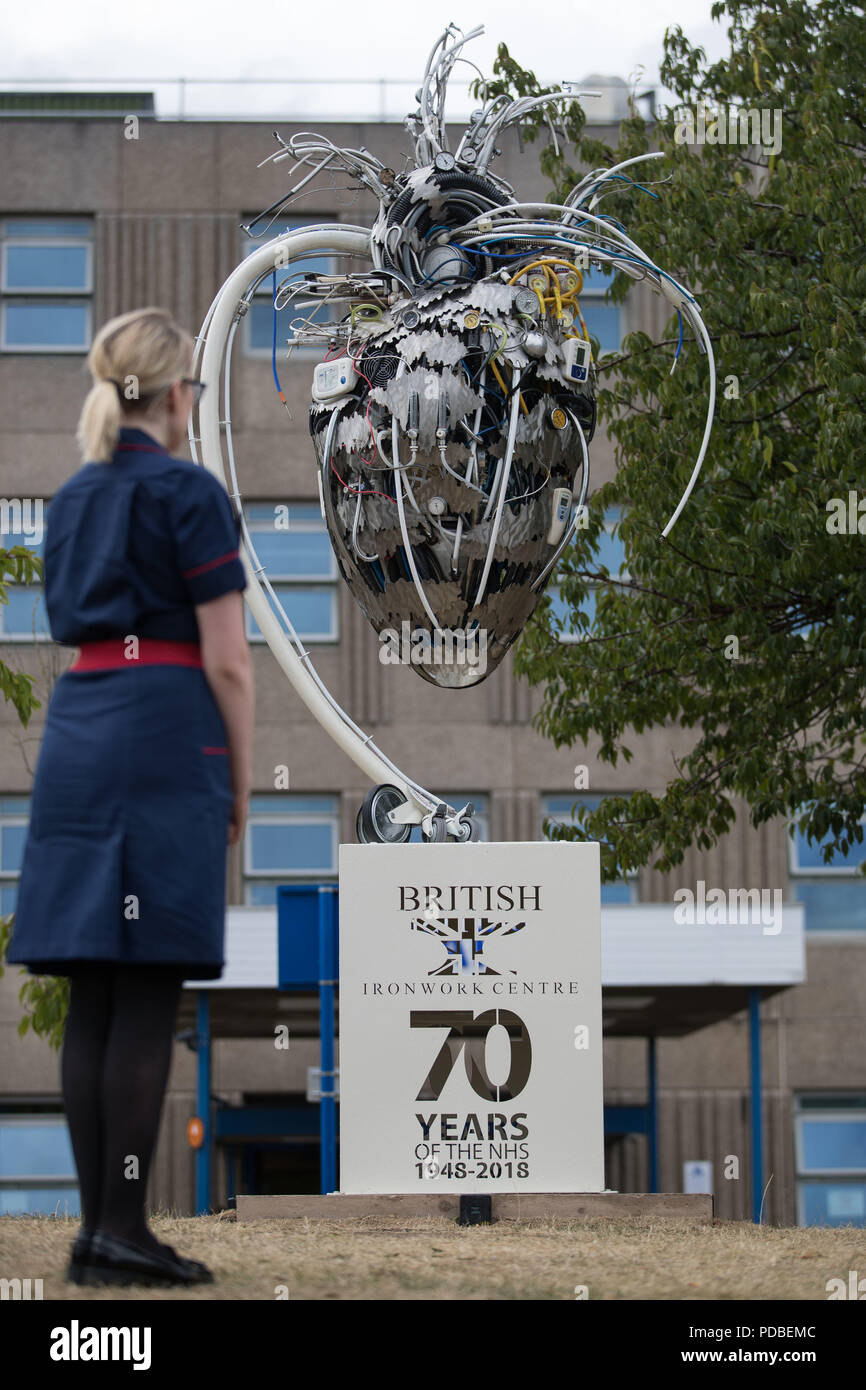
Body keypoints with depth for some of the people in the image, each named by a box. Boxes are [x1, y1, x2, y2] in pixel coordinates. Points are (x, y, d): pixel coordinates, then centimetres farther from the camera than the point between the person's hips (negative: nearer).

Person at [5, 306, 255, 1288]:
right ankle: (122, 1227, -7)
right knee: (148, 996, -6)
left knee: (93, 996, 6)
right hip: (166, 736, -7)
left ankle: (96, 1226, 7)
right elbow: (226, 661, -9)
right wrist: (240, 786, 1)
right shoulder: (188, 492, -5)